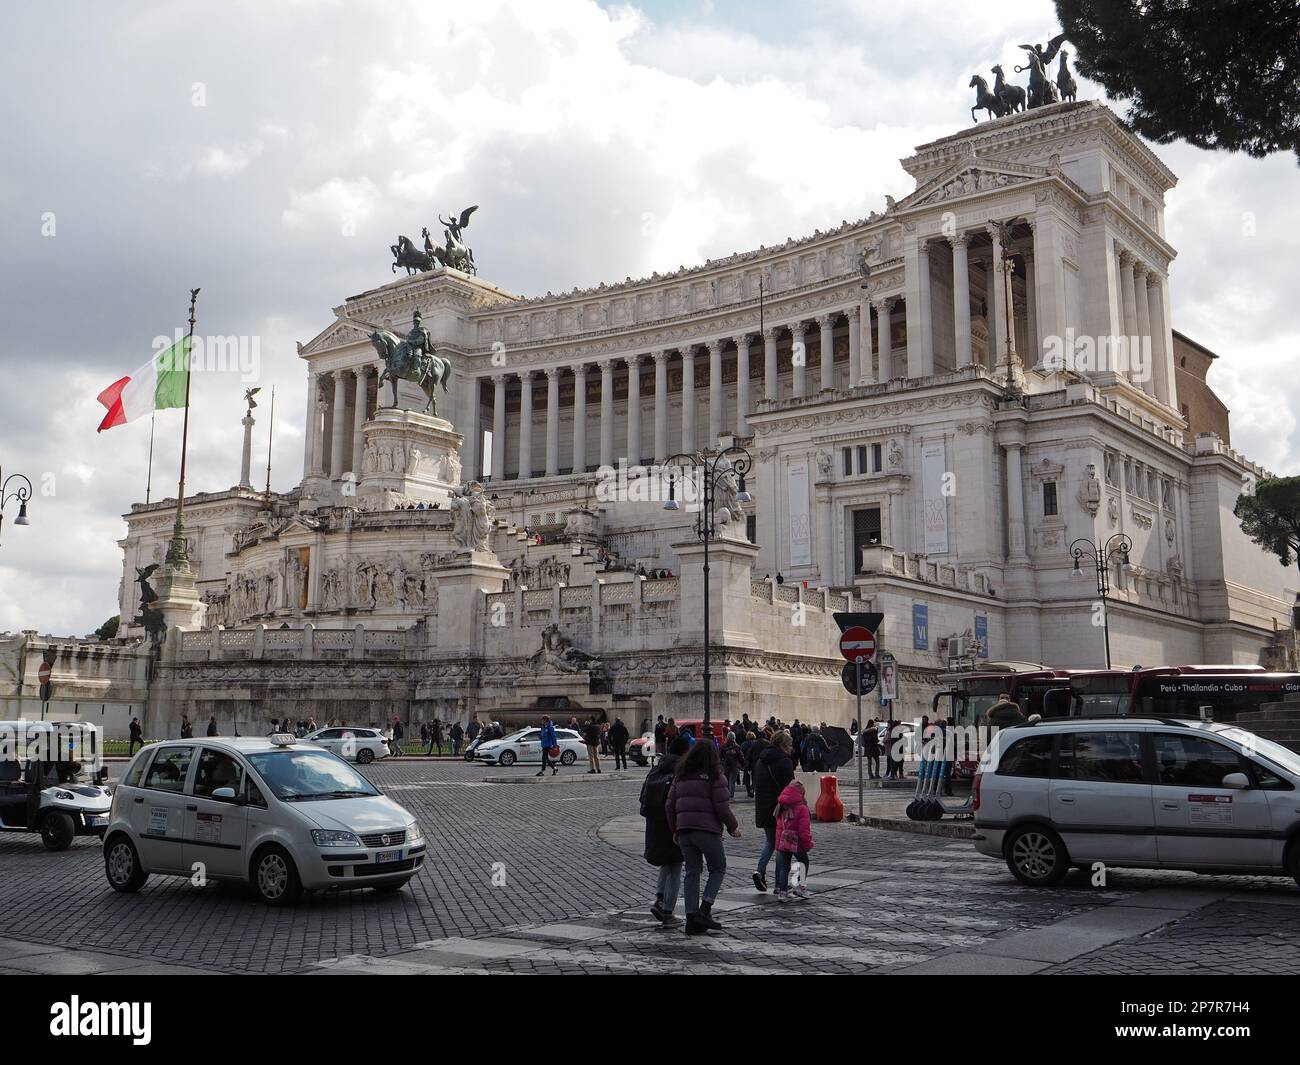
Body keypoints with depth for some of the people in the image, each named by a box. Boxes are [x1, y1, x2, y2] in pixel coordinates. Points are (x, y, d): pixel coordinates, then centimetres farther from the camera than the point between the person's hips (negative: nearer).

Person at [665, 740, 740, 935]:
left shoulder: (680, 777, 12)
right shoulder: (714, 777, -5)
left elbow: (670, 805, 11)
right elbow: (722, 806, -9)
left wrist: (675, 830, 20)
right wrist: (733, 827, 5)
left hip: (684, 830, 5)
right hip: (707, 830, -5)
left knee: (692, 873, 10)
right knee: (718, 869, 10)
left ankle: (691, 919, 6)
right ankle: (704, 910, -4)